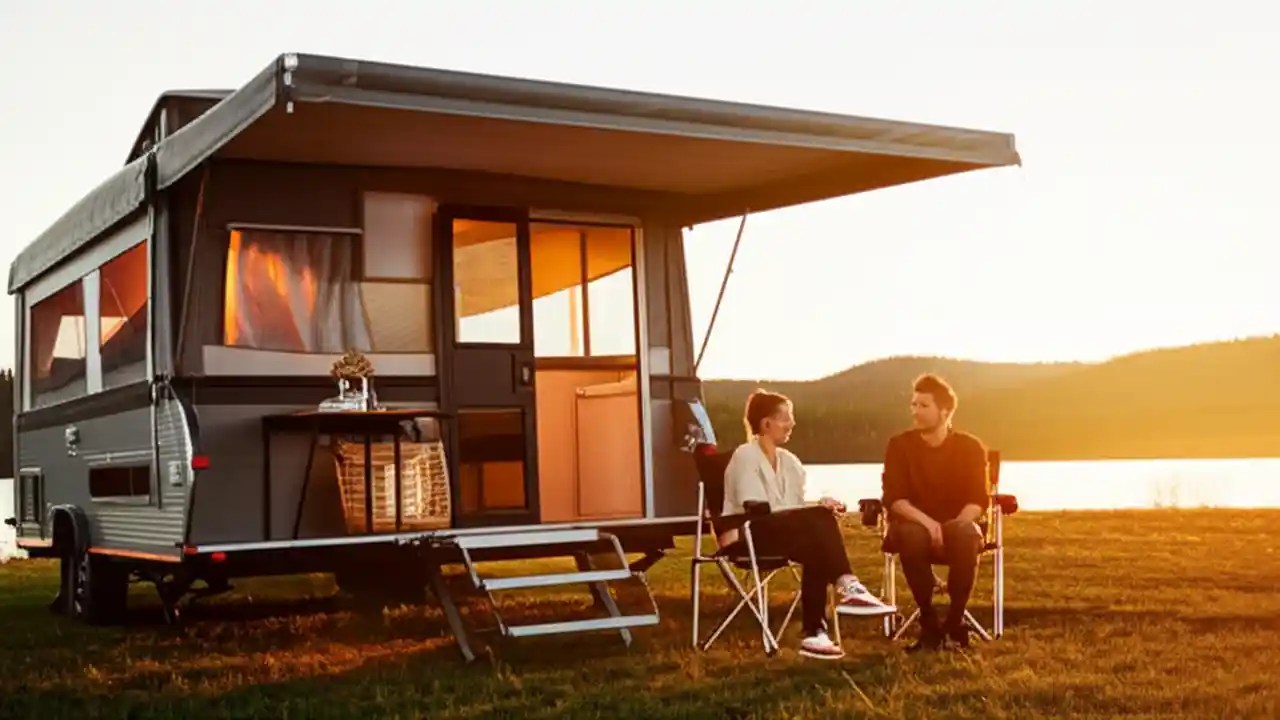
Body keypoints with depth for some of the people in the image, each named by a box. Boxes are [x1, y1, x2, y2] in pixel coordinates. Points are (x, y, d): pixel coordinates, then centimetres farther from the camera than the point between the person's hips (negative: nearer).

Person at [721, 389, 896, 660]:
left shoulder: (789, 461, 15)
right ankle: (847, 588, -27)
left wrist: (820, 508, -15)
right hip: (747, 536, -7)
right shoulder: (745, 456, -8)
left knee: (816, 546, -27)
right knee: (818, 519, -28)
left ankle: (814, 634, -27)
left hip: (785, 533, 7)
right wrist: (818, 509, -22)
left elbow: (799, 511, 9)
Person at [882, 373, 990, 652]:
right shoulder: (900, 445, -2)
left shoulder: (970, 446, -1)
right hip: (916, 526, 0)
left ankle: (955, 621, -22)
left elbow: (979, 501, -7)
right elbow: (894, 498, -11)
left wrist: (955, 524, -27)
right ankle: (929, 623, -24)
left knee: (966, 534, -36)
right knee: (911, 535, -37)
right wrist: (925, 520, -28)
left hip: (957, 527, 0)